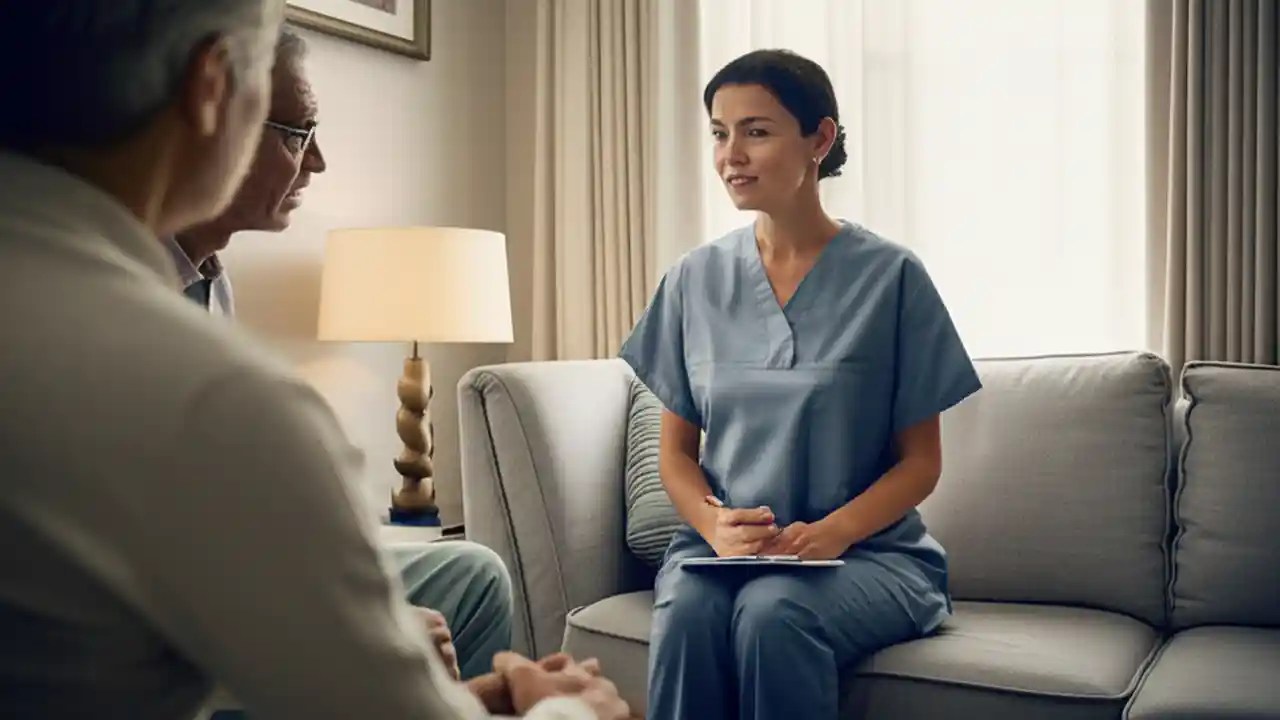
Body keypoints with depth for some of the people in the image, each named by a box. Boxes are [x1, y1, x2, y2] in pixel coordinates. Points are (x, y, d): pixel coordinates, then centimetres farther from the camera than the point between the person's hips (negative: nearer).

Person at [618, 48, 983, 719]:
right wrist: (714, 522, -12)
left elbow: (920, 461, 0)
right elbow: (676, 450, 9)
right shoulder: (695, 278, 6)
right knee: (685, 613, -31)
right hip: (723, 546, 3)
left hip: (867, 551, -2)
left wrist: (834, 531, -17)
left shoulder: (890, 275, -3)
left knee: (773, 613, -33)